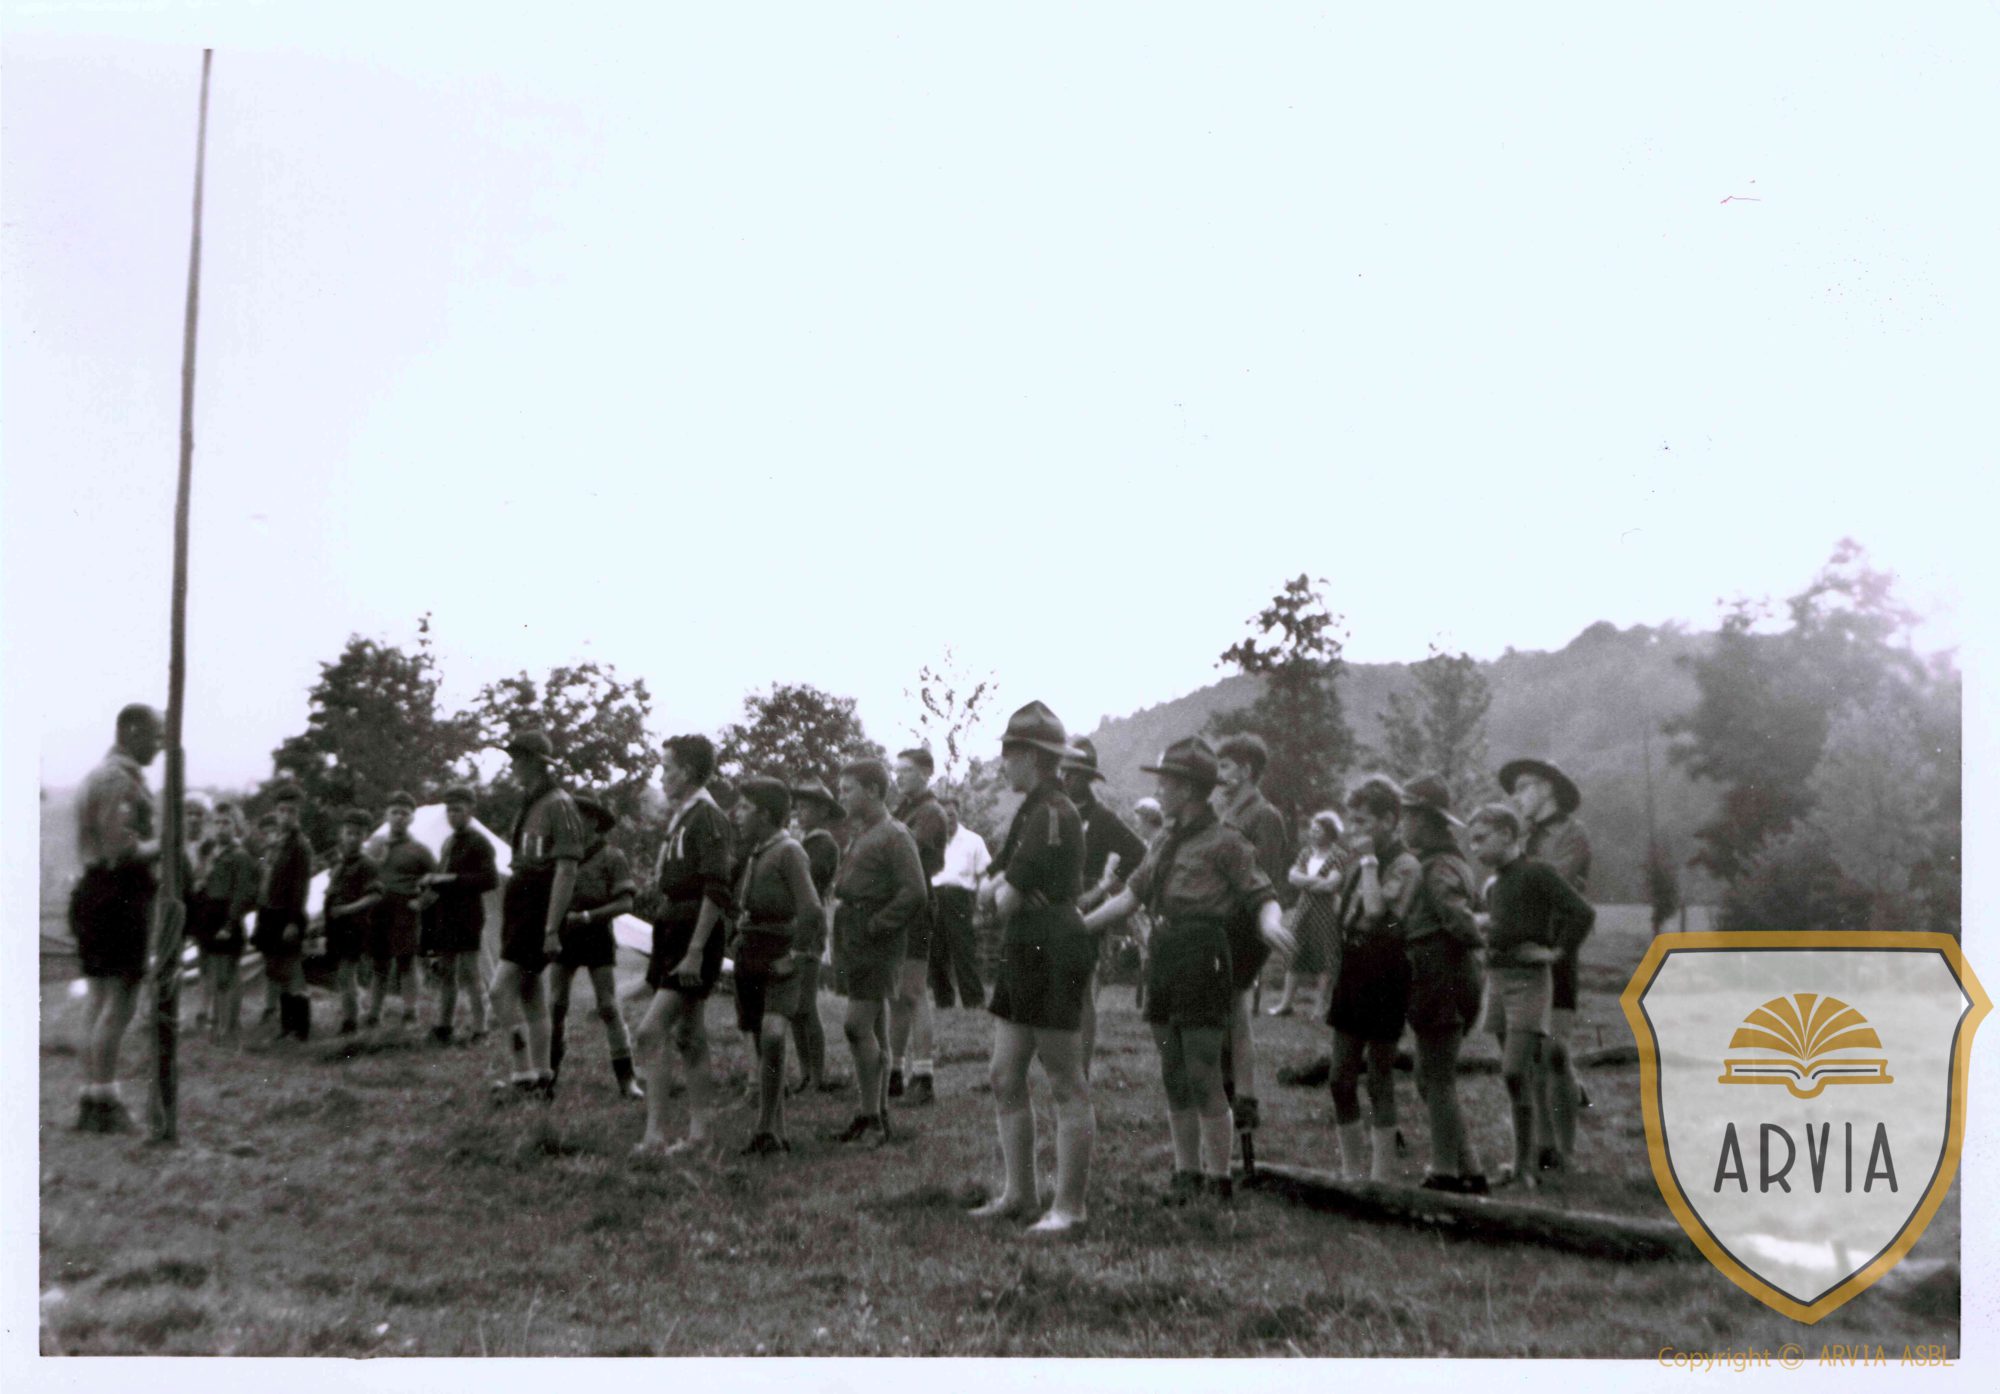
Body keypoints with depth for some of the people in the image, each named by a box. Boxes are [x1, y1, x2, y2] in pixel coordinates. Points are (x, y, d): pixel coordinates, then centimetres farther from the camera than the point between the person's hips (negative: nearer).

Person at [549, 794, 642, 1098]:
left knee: (609, 1007, -5)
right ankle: (552, 1067, 22)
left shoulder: (611, 857, -5)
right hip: (564, 936, 4)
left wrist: (586, 917, -19)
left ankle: (626, 1077, -3)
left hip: (596, 935, -4)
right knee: (555, 1004, 5)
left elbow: (625, 903, -11)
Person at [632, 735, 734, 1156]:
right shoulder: (678, 816, 16)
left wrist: (695, 952, -23)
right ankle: (698, 1131, 18)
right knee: (688, 1036, 12)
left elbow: (716, 892, -21)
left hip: (694, 940, -10)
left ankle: (655, 1135, -14)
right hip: (671, 936, 10)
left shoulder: (708, 818, -14)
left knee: (649, 1033, -15)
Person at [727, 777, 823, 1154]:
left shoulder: (789, 852, -12)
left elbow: (812, 913, -22)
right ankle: (778, 1134, 16)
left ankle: (764, 1129, -21)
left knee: (772, 1035, -25)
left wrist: (794, 955, -18)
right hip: (748, 960, 8)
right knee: (760, 1046, 9)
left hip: (779, 961, -8)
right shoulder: (753, 854, 13)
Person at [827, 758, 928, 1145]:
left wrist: (875, 925, -18)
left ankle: (871, 1118, -8)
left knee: (858, 1026, -13)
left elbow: (915, 894, -20)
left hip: (876, 943, -9)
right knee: (874, 1031, 12)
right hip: (854, 944, 9)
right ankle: (877, 1116, 18)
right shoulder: (860, 836, 18)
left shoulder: (894, 836, -11)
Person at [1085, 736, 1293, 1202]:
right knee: (1174, 1081, 12)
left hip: (1204, 967, -8)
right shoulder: (1164, 845, 18)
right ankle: (1186, 1173, 22)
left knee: (1204, 1080, -5)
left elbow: (1263, 897, -8)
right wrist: (1077, 926, 15)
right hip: (1163, 967, 8)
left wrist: (1269, 923, -30)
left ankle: (1217, 1181, 4)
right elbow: (1131, 895, 20)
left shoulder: (1225, 842, -5)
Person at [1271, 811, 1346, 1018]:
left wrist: (1305, 880, -5)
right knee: (1294, 954, 4)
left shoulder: (1338, 856, -7)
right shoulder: (1306, 852, 12)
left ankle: (1321, 1005, 6)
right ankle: (1285, 1002, 10)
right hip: (1304, 908, 5)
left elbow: (1330, 885, -16)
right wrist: (1317, 880, -12)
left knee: (1325, 958, -1)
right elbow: (1292, 876, 2)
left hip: (1326, 911, -5)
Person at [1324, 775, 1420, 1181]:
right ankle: (1350, 1170, 19)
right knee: (1342, 1077, 10)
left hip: (1383, 973, -8)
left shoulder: (1405, 865, -10)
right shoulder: (1357, 864, 14)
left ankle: (1381, 1174, 8)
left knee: (1380, 1077, -1)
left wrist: (1368, 860, -18)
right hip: (1352, 969, 8)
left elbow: (1377, 909, -25)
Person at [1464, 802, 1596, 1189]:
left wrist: (1555, 950, -12)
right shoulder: (1493, 885, 15)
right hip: (1496, 979, 7)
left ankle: (1523, 1166, -10)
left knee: (1515, 1072, -14)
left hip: (1529, 981, -7)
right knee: (1521, 1076, 9)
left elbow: (1583, 913, -16)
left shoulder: (1538, 874, -8)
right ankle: (1522, 1164, 13)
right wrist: (1482, 924, 7)